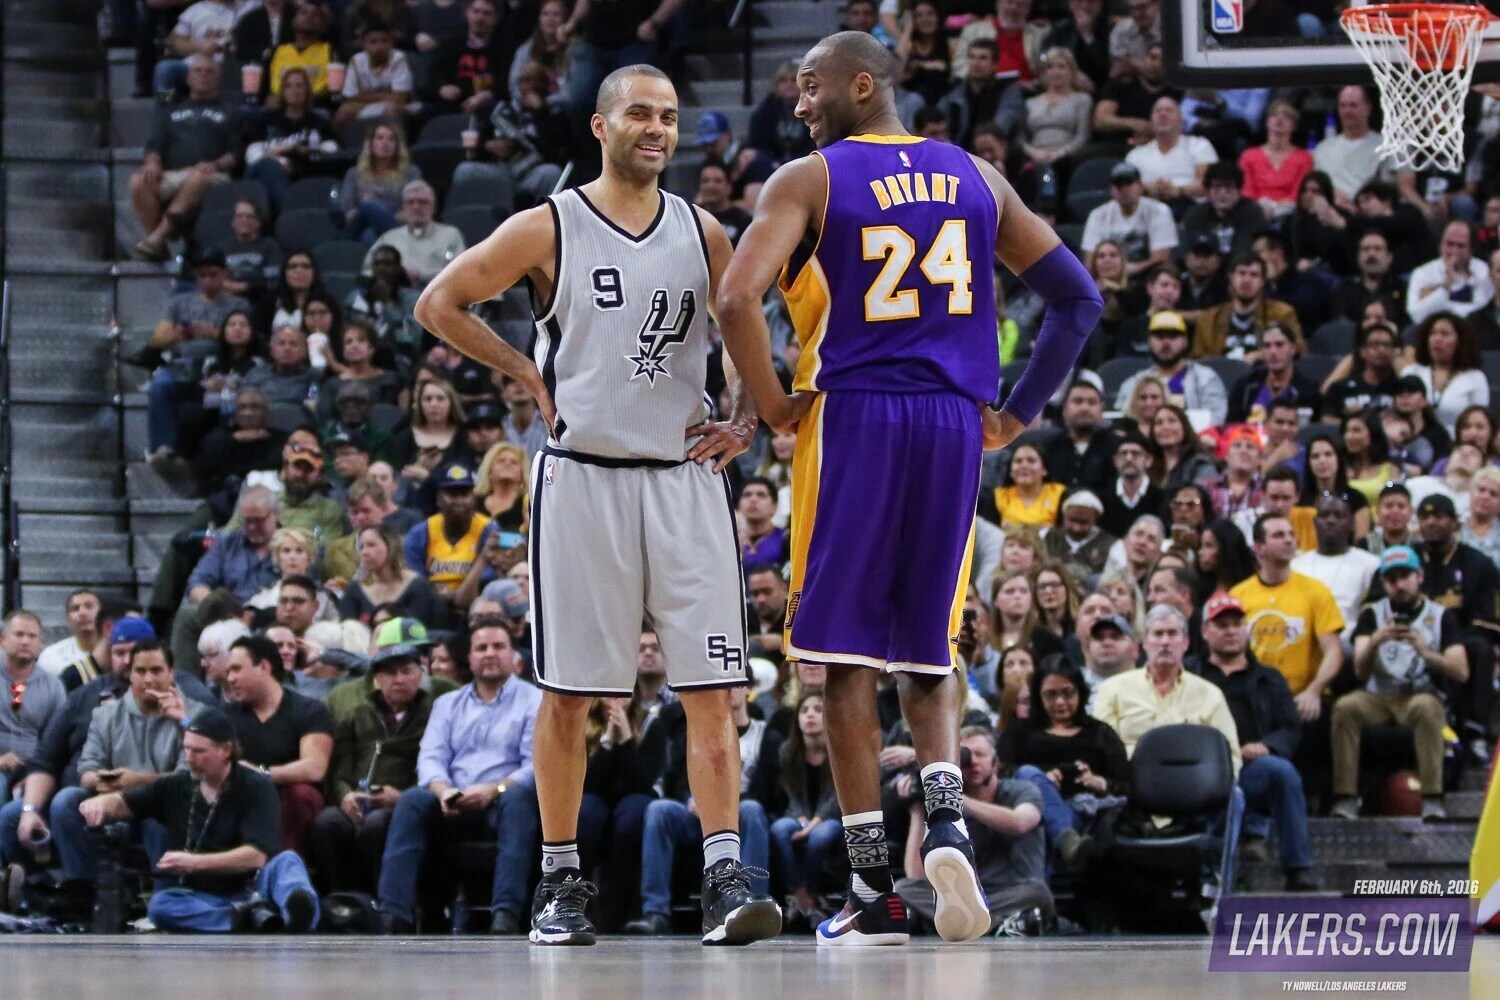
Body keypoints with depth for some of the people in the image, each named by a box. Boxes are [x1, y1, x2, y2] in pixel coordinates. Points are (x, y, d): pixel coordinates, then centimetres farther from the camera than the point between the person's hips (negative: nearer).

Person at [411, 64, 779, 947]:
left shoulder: (702, 234, 9)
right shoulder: (548, 229, 0)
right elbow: (439, 303, 5)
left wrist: (745, 421, 4)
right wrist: (527, 372, 0)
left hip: (685, 477, 2)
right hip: (582, 474, -2)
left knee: (710, 690, -6)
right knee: (568, 694, 3)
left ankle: (726, 880, -9)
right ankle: (562, 883, 12)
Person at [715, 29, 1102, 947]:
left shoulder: (808, 180, -2)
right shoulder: (975, 177, 12)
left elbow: (737, 299, -17)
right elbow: (1079, 300, 12)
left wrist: (772, 404, -4)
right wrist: (1021, 412, 14)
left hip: (851, 420, -4)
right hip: (953, 424, 4)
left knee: (848, 654, 3)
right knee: (929, 648, 16)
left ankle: (875, 889, 1)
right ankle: (947, 814, -11)